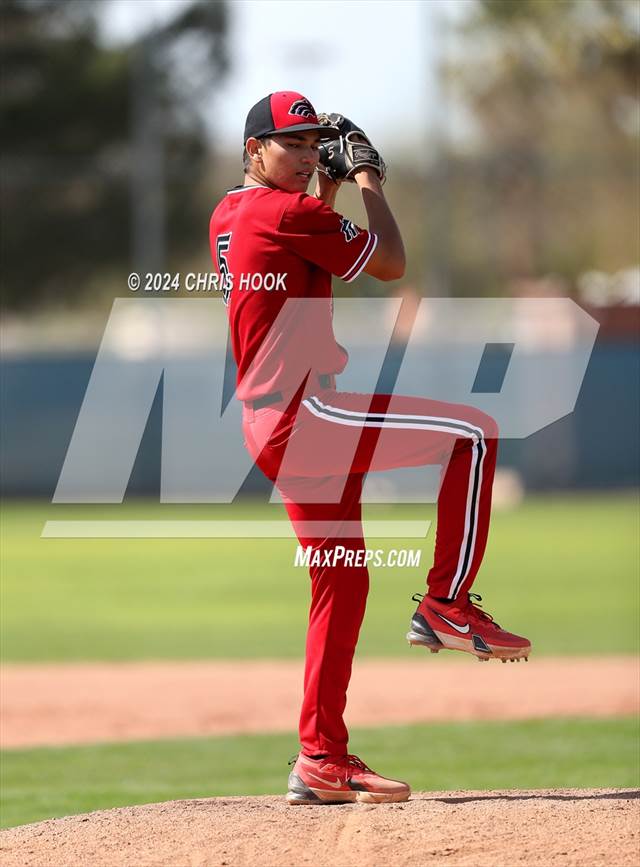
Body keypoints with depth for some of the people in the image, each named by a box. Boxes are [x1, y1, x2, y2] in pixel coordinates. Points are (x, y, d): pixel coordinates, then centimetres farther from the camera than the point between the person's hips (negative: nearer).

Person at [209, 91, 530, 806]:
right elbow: (389, 262, -6)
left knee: (342, 584, 13)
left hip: (273, 429, 10)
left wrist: (329, 185, 25)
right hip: (304, 415, -10)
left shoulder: (229, 216, 16)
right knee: (472, 433, -12)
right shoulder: (288, 213, -12)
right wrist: (367, 176, 6)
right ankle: (446, 605, -7)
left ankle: (320, 760, 13)